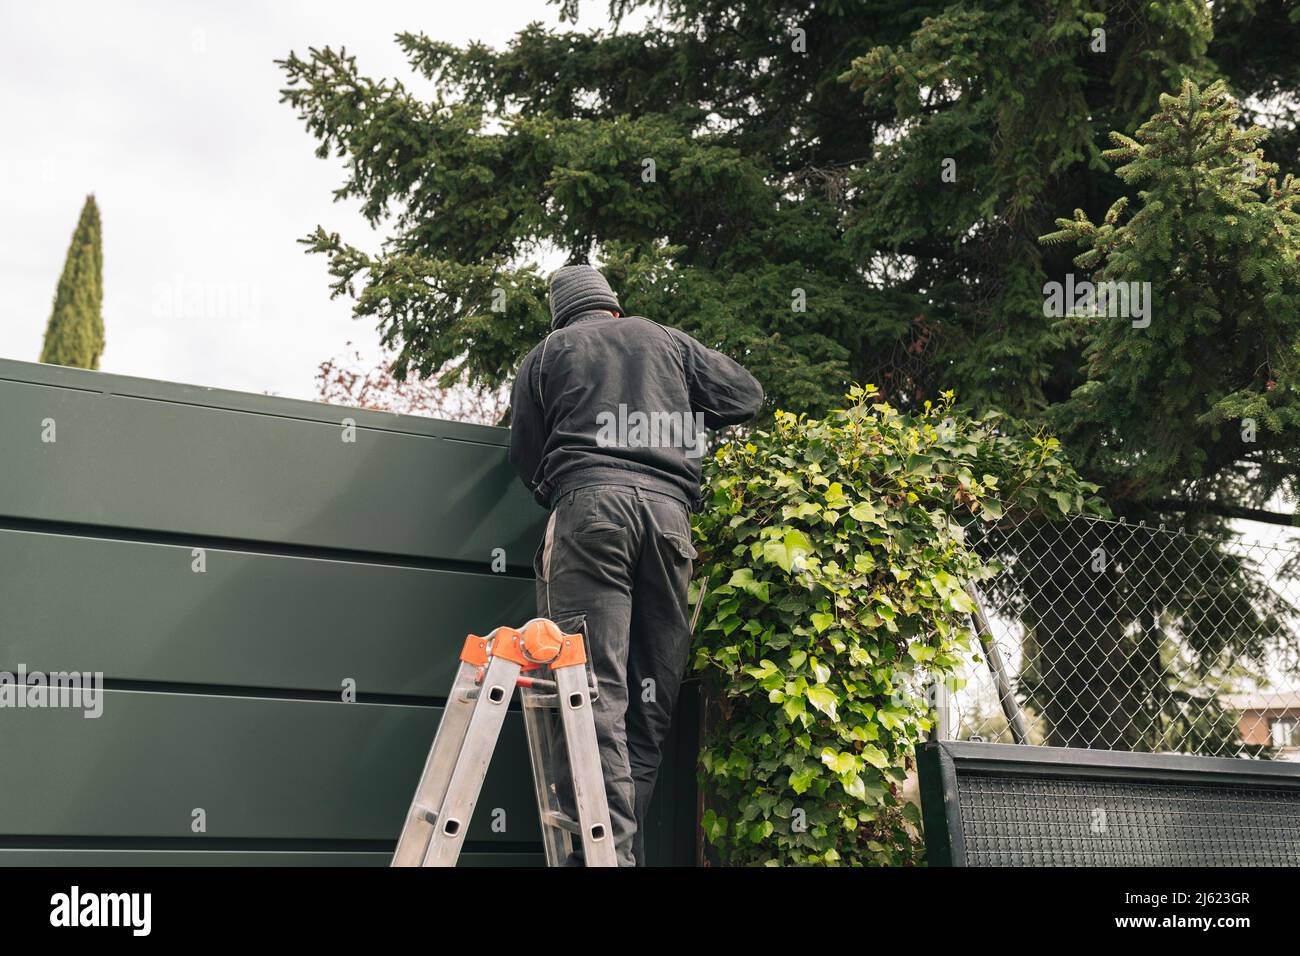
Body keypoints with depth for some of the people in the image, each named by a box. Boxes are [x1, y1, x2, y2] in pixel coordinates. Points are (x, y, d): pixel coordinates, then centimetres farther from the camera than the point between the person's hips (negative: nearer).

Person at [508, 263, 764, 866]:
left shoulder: (547, 354, 21)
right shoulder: (667, 342, 24)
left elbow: (525, 456, 18)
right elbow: (745, 397, 24)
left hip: (588, 501, -2)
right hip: (669, 505, 2)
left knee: (597, 688, -10)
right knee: (652, 694, 4)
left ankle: (610, 848, -21)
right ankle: (629, 847, -1)